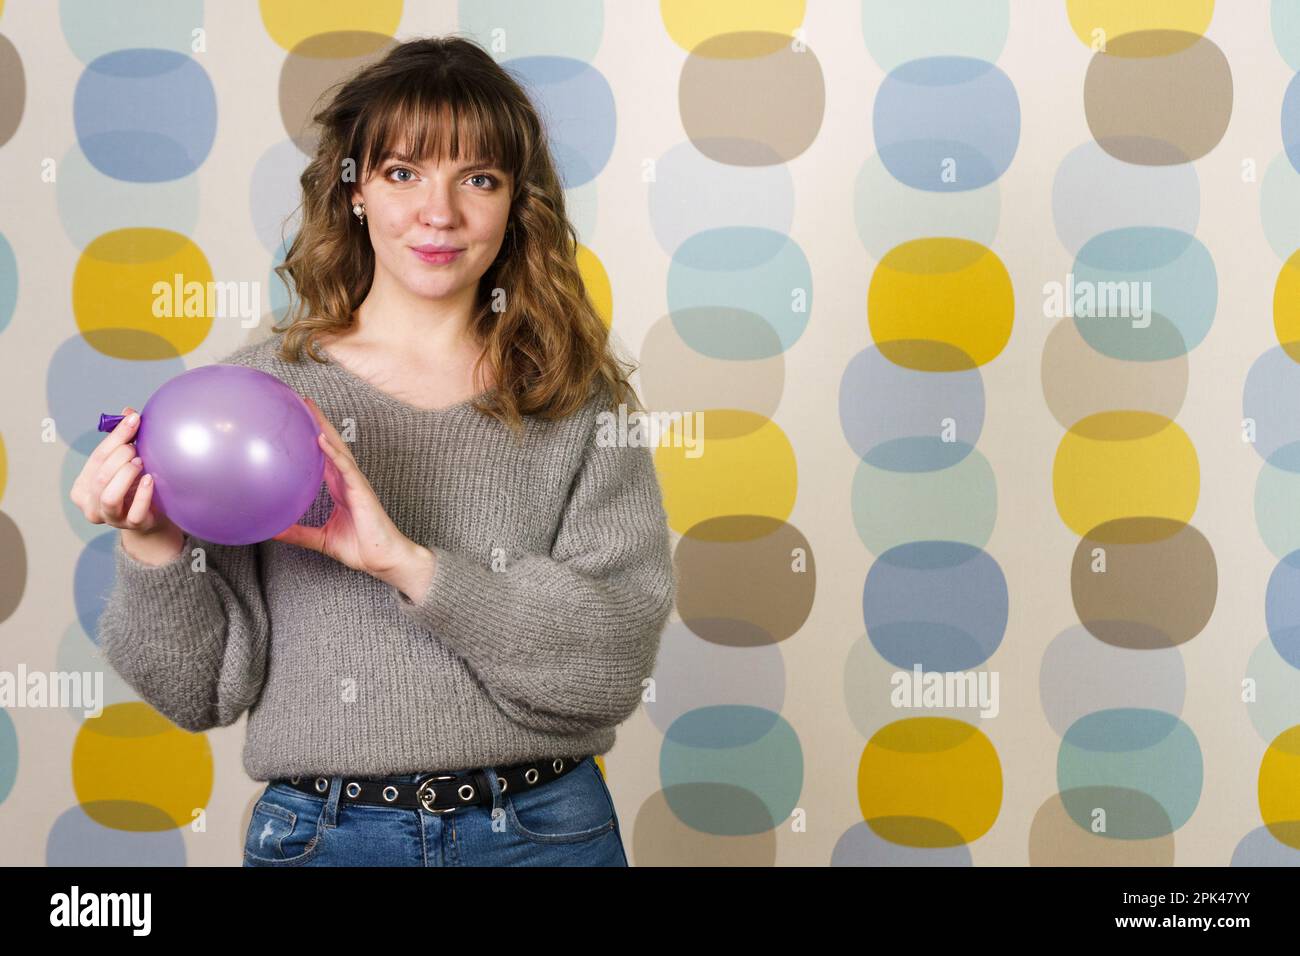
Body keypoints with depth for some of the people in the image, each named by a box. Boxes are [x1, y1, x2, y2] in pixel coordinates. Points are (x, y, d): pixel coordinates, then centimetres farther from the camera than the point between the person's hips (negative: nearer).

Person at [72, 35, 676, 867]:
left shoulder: (581, 398, -3)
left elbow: (618, 656, -14)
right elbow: (203, 690, -1)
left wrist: (408, 563, -22)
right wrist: (154, 554, -19)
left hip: (546, 827, 0)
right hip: (322, 830, 0)